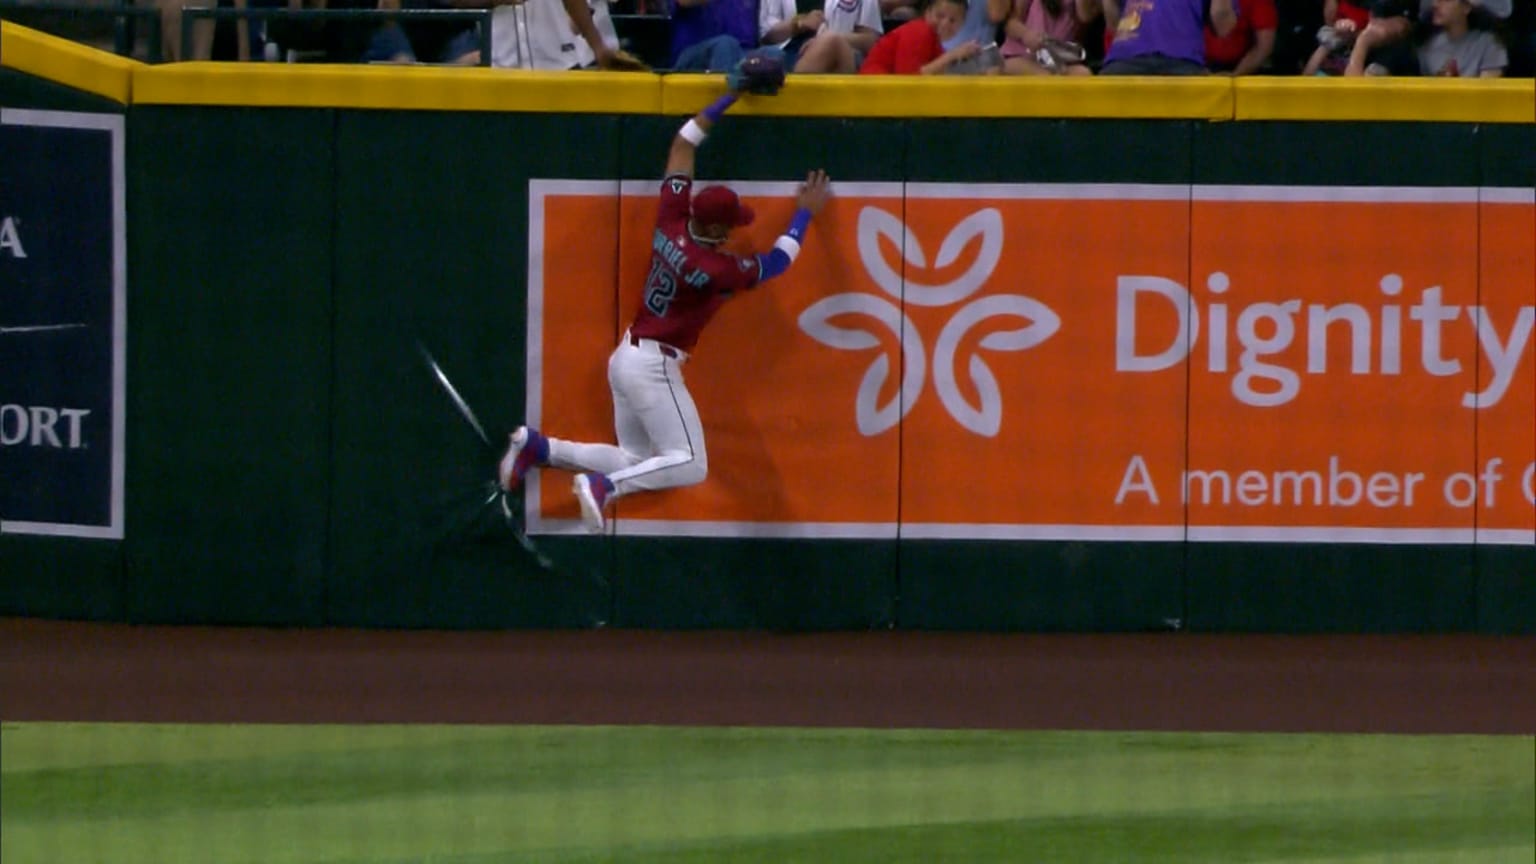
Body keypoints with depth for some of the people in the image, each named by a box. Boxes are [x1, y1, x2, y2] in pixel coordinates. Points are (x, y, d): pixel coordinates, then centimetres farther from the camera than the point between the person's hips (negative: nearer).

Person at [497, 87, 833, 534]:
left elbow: (682, 144, 7)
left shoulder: (671, 223, -3)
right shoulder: (713, 267, -20)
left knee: (636, 462, 17)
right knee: (689, 465, -10)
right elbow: (776, 262, -5)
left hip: (625, 357, 9)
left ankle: (538, 447, 7)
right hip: (654, 367, -9)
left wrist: (729, 98, 9)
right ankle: (603, 486, -24)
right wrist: (805, 212, 6)